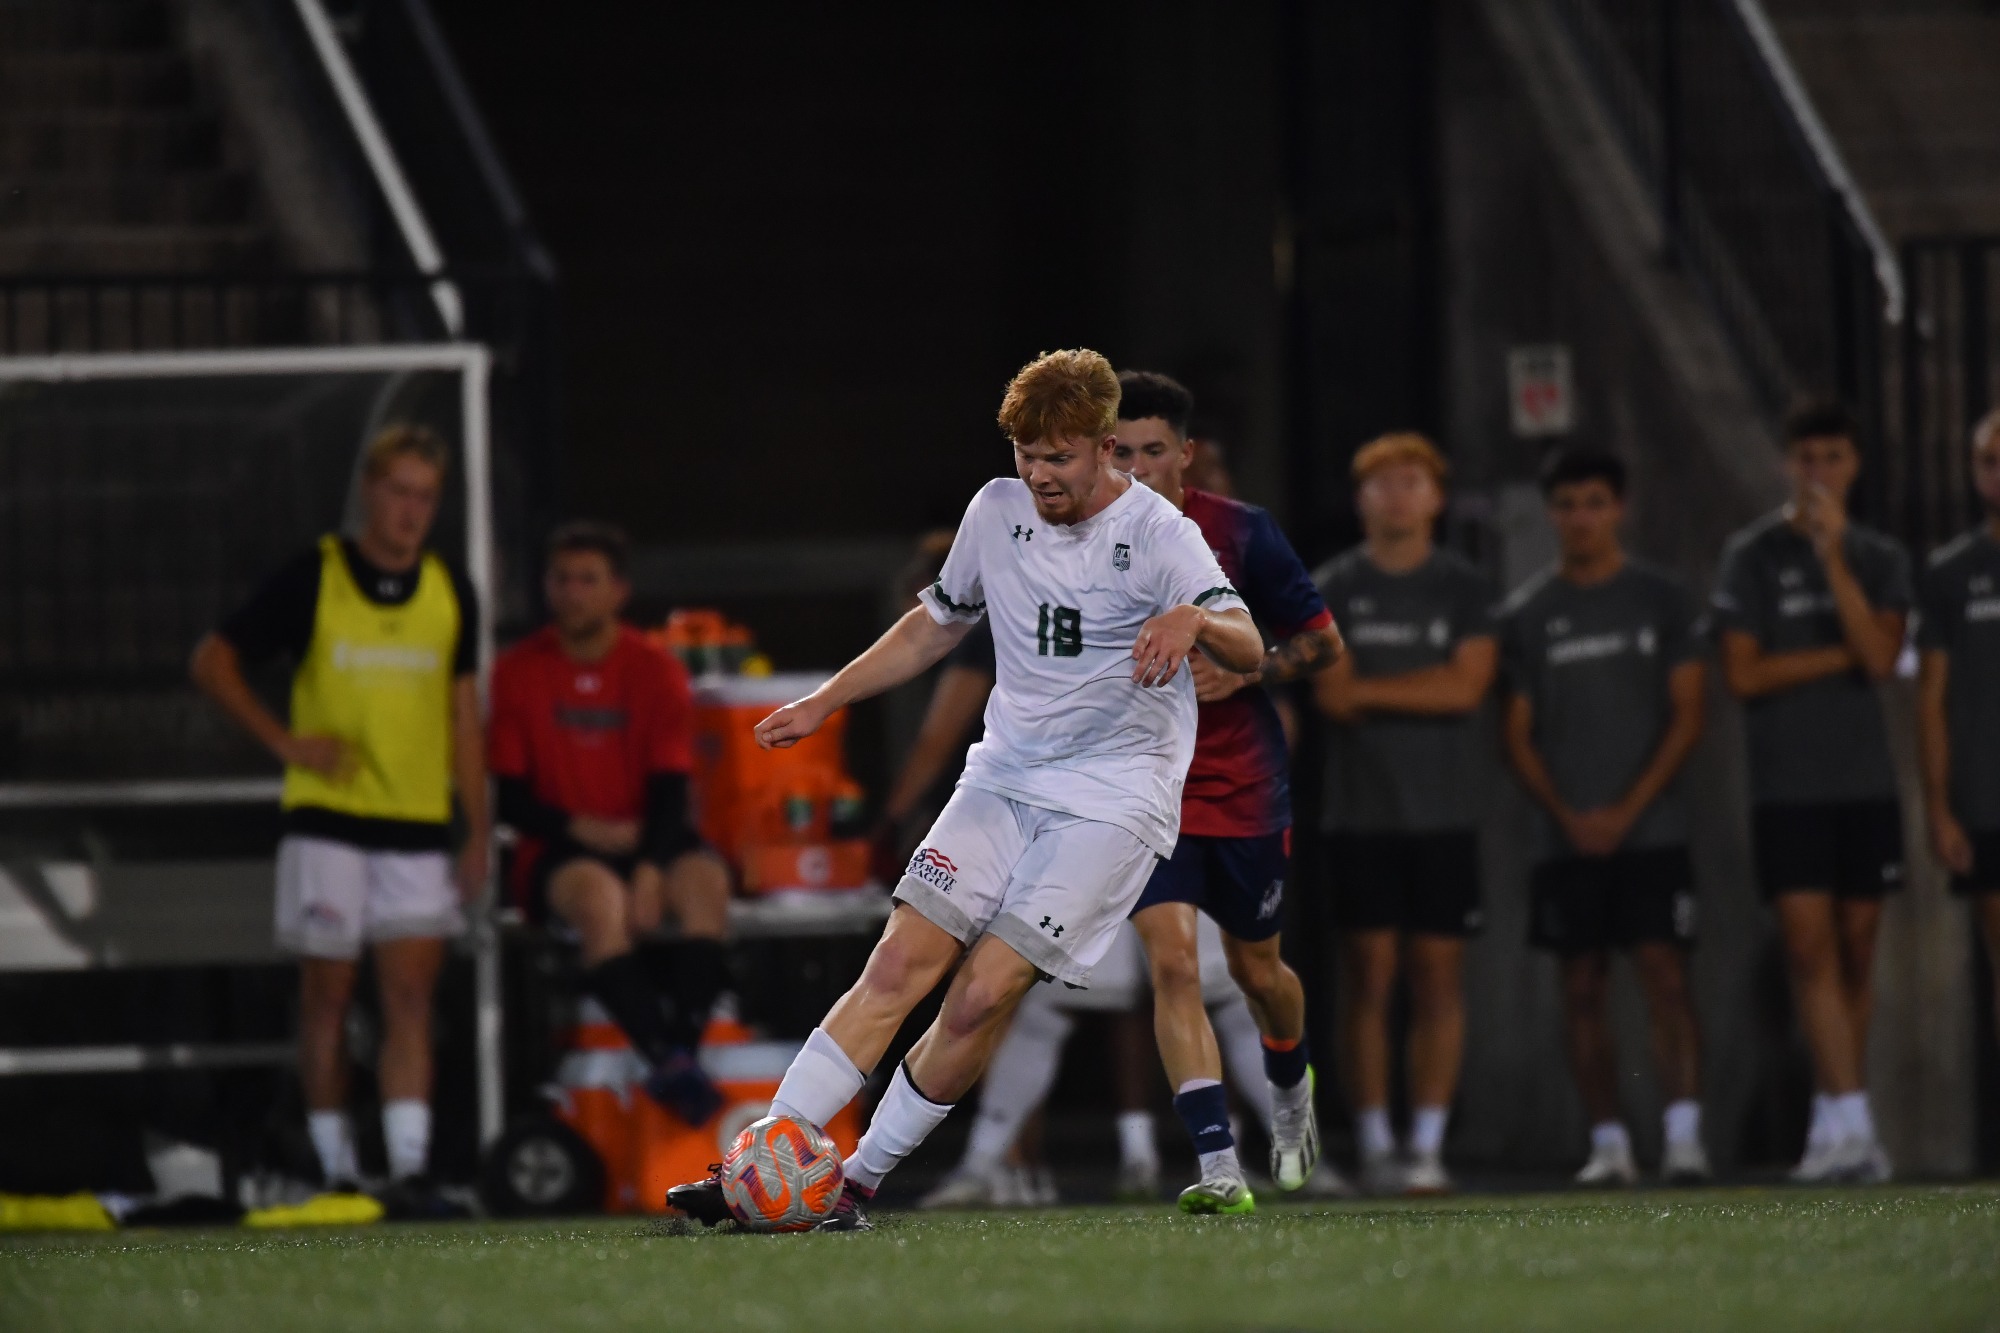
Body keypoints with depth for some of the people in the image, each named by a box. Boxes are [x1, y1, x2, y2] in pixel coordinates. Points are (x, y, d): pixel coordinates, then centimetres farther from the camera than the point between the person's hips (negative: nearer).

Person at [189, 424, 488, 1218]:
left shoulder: (451, 595, 9)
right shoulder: (312, 579, -2)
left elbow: (463, 719, 13)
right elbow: (213, 661, 1)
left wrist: (479, 831, 7)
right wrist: (286, 742, -9)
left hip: (418, 826, 2)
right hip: (326, 820, -2)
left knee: (410, 996, -7)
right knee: (327, 996, 0)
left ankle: (409, 1169, -12)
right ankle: (337, 1171, 7)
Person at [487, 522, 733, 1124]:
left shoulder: (657, 672, 3)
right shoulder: (519, 672, 2)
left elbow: (670, 794, -5)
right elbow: (511, 799, 0)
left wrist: (649, 871, -22)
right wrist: (583, 829, -14)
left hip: (643, 841, 2)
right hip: (559, 851, -2)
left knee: (705, 877, -31)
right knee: (598, 894, -36)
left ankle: (683, 1047, -42)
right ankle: (663, 1056, -49)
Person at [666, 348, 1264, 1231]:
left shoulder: (1157, 534, -10)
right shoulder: (997, 512, 7)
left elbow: (1246, 647, -22)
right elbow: (936, 624, 23)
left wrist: (1194, 620, -44)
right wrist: (820, 704, 20)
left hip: (1111, 801, -5)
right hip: (1002, 780, 5)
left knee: (986, 992, -16)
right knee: (900, 965, -8)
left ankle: (860, 1181, -4)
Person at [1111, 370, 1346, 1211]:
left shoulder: (1239, 533, -6)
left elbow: (1323, 640, 0)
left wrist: (1244, 673, -16)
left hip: (1244, 788, 0)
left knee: (1255, 969, 15)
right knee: (1172, 962, -18)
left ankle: (1291, 1092, 49)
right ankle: (1219, 1168, -22)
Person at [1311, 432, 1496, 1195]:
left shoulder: (1463, 589, 6)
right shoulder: (1333, 589, 6)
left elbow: (1467, 686, -6)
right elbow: (1332, 695, -5)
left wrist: (1371, 690, -5)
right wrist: (1424, 693, -9)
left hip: (1443, 813, 0)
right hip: (1360, 811, 0)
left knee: (1437, 976, -2)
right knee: (1369, 978, -3)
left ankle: (1429, 1146, 0)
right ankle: (1375, 1146, -1)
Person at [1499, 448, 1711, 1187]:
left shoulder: (1661, 600, 5)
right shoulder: (1525, 615, 8)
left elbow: (1686, 718, 1)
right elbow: (1518, 735, 7)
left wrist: (1628, 809, -8)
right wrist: (1569, 817, -5)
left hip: (1649, 828, -2)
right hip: (1566, 839, 2)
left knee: (1664, 976, -11)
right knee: (1583, 991, 1)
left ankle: (1684, 1133, -17)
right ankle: (1608, 1142, 6)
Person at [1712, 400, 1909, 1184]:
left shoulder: (1880, 560, 9)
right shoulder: (1753, 556, 2)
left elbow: (1881, 658, -9)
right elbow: (1744, 674, -6)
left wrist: (1833, 555, -14)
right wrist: (1843, 655, -5)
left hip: (1865, 786, 3)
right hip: (1786, 788, -3)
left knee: (1855, 951, 4)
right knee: (1809, 947, -12)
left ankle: (1834, 1121, 11)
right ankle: (1851, 1126, -17)